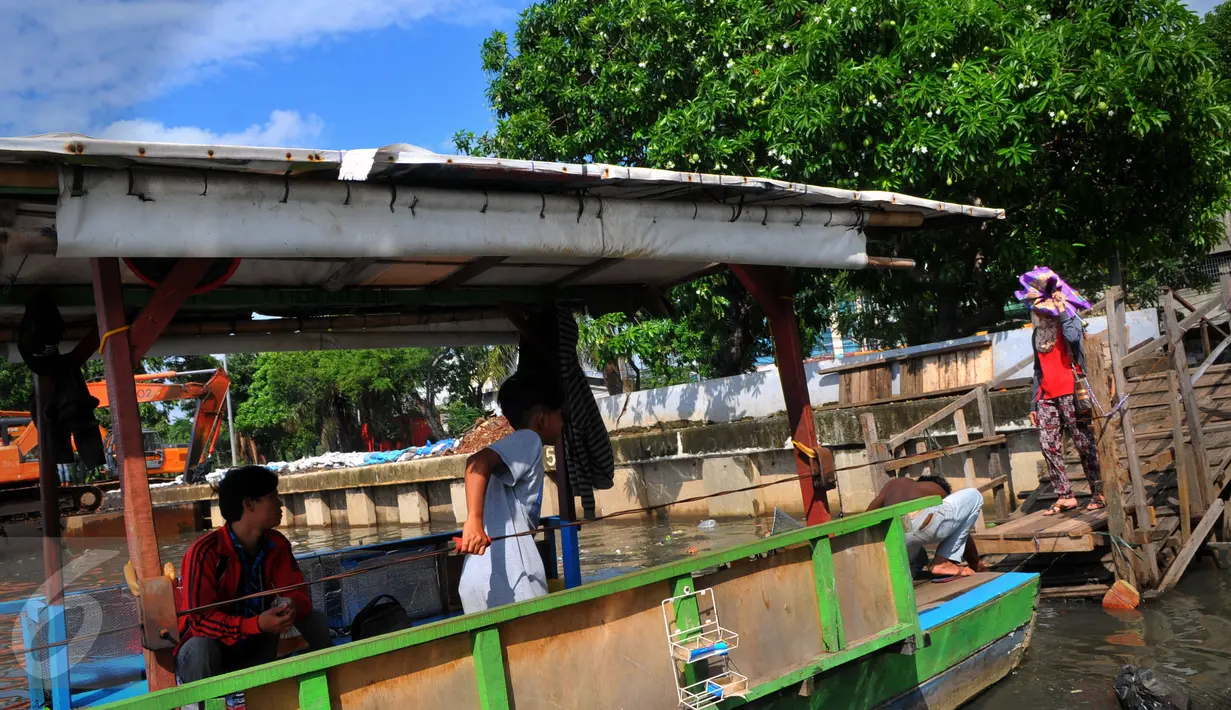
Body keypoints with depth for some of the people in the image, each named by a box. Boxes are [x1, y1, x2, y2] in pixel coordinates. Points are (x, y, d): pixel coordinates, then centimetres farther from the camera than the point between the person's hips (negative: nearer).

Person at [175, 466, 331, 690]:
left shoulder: (277, 544, -7)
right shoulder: (205, 552, -24)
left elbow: (298, 593, -6)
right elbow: (200, 618, -27)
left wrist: (292, 607, -32)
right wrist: (257, 624, -40)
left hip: (258, 648, 5)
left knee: (316, 620, -10)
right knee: (201, 649, -37)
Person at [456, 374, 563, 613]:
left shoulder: (516, 446, 26)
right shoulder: (528, 440, -3)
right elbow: (479, 461, -23)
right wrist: (474, 521, -34)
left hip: (487, 579, 9)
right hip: (506, 580, -9)